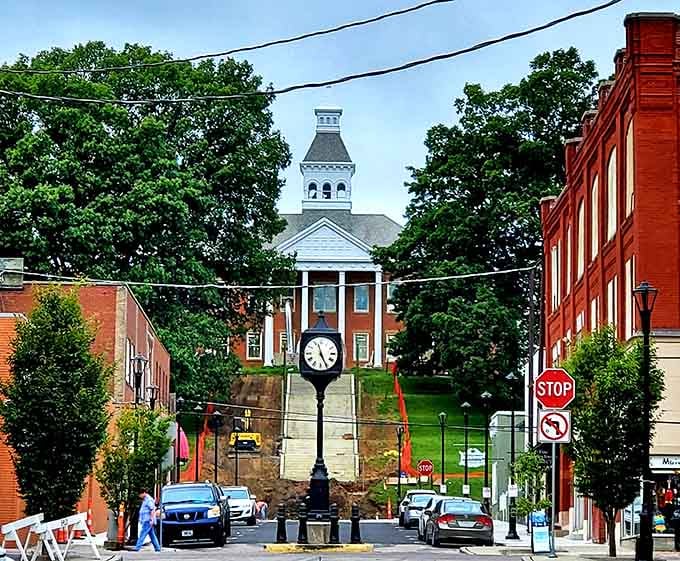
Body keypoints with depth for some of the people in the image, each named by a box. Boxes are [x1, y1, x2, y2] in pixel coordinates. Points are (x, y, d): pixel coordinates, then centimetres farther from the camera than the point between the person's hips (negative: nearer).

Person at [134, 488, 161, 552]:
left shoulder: (149, 500, -11)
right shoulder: (145, 500, 20)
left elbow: (153, 510, -19)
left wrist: (151, 519, -23)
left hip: (148, 521, -10)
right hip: (145, 521, 10)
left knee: (142, 535, -13)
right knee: (152, 535, 9)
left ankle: (137, 548, -16)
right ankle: (157, 548, 11)